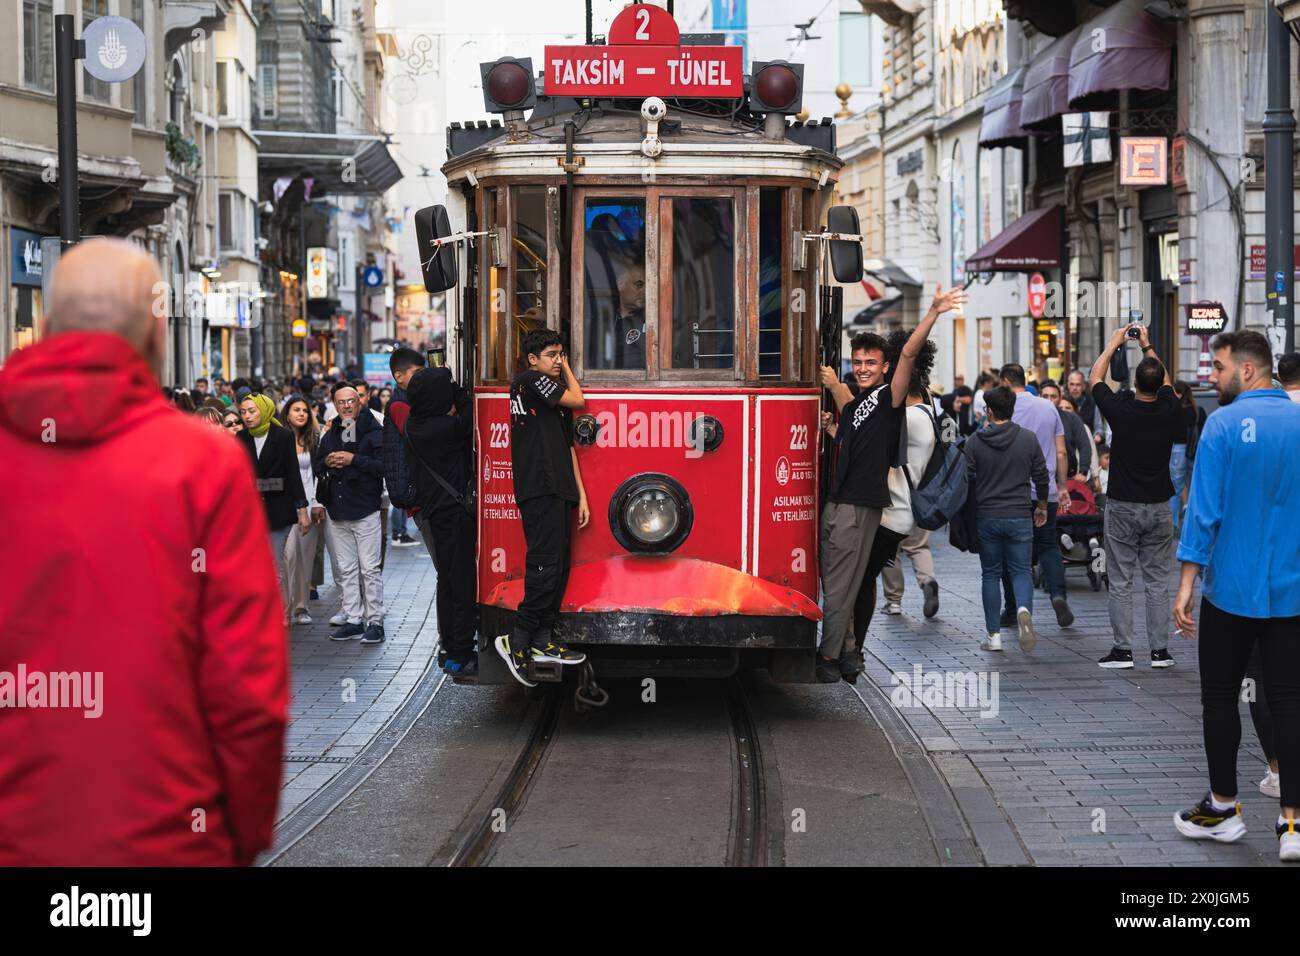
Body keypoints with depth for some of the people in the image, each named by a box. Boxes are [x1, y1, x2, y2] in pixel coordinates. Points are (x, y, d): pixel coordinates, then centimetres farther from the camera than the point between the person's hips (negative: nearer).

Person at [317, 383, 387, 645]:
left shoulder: (374, 432, -6)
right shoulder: (330, 435, 15)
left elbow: (385, 466, -17)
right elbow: (317, 467, 24)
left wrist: (354, 459, -19)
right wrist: (326, 463, 1)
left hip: (365, 510, -7)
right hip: (337, 511, 7)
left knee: (369, 569, -5)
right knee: (345, 569, 9)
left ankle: (375, 621, 0)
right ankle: (353, 619, 14)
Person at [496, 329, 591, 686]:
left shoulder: (555, 397, 23)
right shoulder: (530, 381, -3)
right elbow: (577, 400, -6)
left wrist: (581, 495, 17)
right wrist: (566, 371, 12)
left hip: (558, 491, 9)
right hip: (540, 490, -9)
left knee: (558, 567, 9)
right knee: (546, 566, -14)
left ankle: (542, 642, 12)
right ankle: (517, 640, -13)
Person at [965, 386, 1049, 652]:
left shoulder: (975, 441, -5)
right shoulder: (1028, 438, -2)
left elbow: (967, 480, -3)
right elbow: (1041, 476, 3)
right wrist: (1042, 505, 19)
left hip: (986, 517, 0)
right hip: (1020, 516, 0)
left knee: (990, 574, 9)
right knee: (1021, 571, 9)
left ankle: (994, 635, 8)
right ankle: (1024, 609, -23)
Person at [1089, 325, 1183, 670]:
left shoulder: (1120, 409, -12)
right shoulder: (1170, 411, -6)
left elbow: (1095, 379, 7)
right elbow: (1166, 382, 17)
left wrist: (1114, 343, 17)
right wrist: (1147, 346, 24)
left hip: (1122, 507, -2)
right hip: (1159, 508, 2)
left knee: (1120, 582, 3)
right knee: (1157, 581, 8)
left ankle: (1122, 650, 3)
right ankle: (1160, 650, 9)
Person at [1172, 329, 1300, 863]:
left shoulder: (1225, 424, -11)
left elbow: (1205, 509, -14)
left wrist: (1186, 584, -11)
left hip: (1232, 588, -3)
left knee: (1220, 696, 11)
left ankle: (1224, 808, 18)